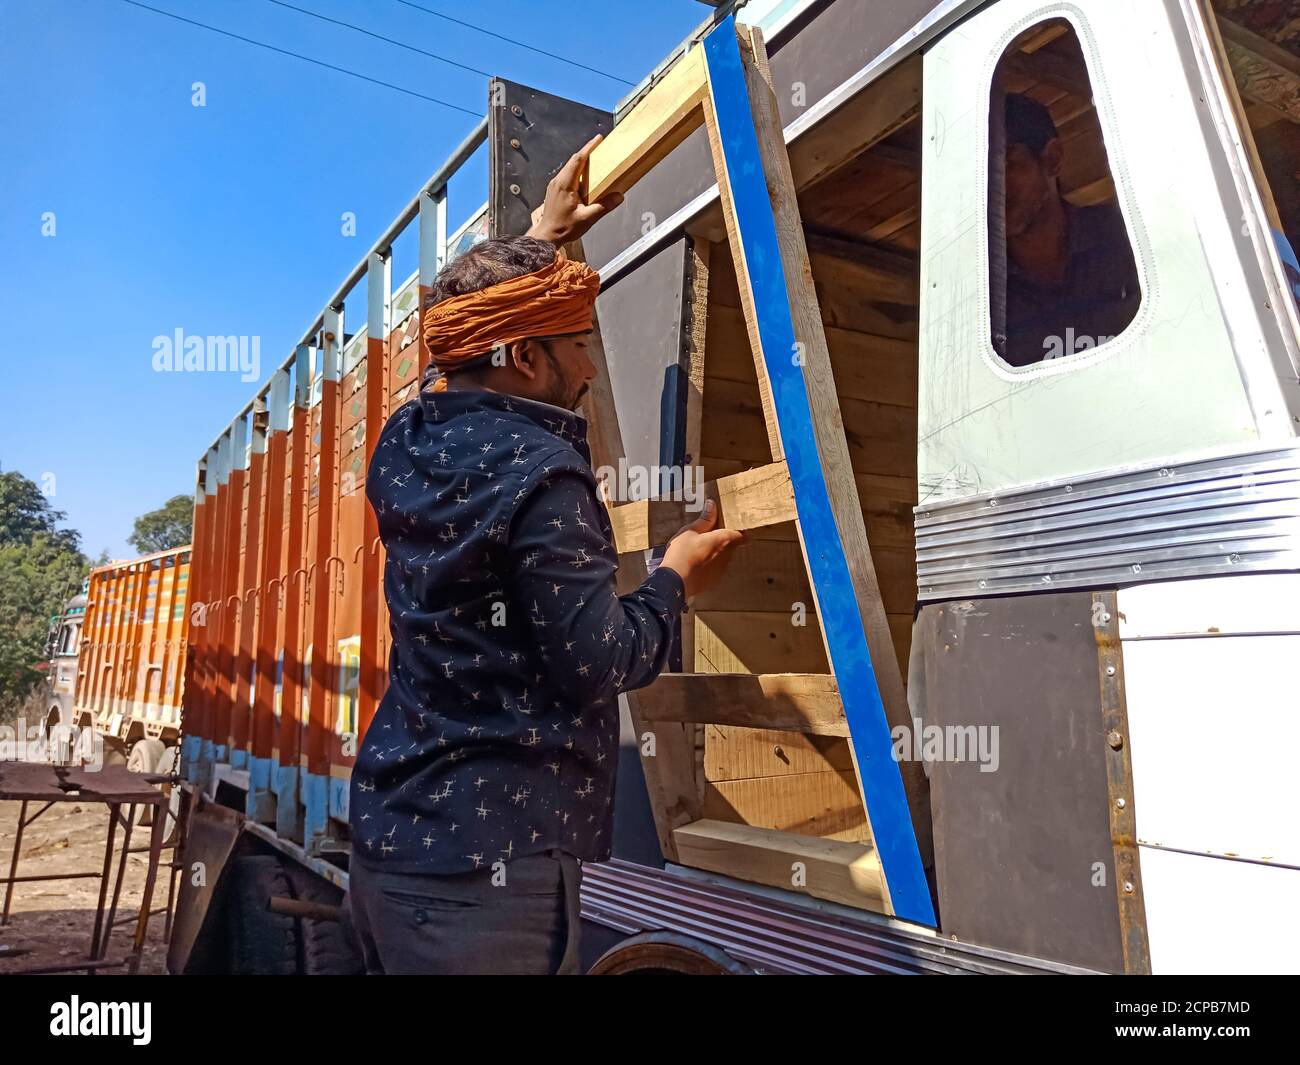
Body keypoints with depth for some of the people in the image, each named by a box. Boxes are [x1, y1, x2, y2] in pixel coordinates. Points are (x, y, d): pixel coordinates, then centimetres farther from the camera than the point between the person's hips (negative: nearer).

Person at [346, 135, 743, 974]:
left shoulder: (407, 445, 6)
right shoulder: (539, 472, -19)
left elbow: (471, 333, 26)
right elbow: (601, 663, -19)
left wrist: (542, 239, 32)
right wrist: (677, 579, -2)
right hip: (489, 858, -8)